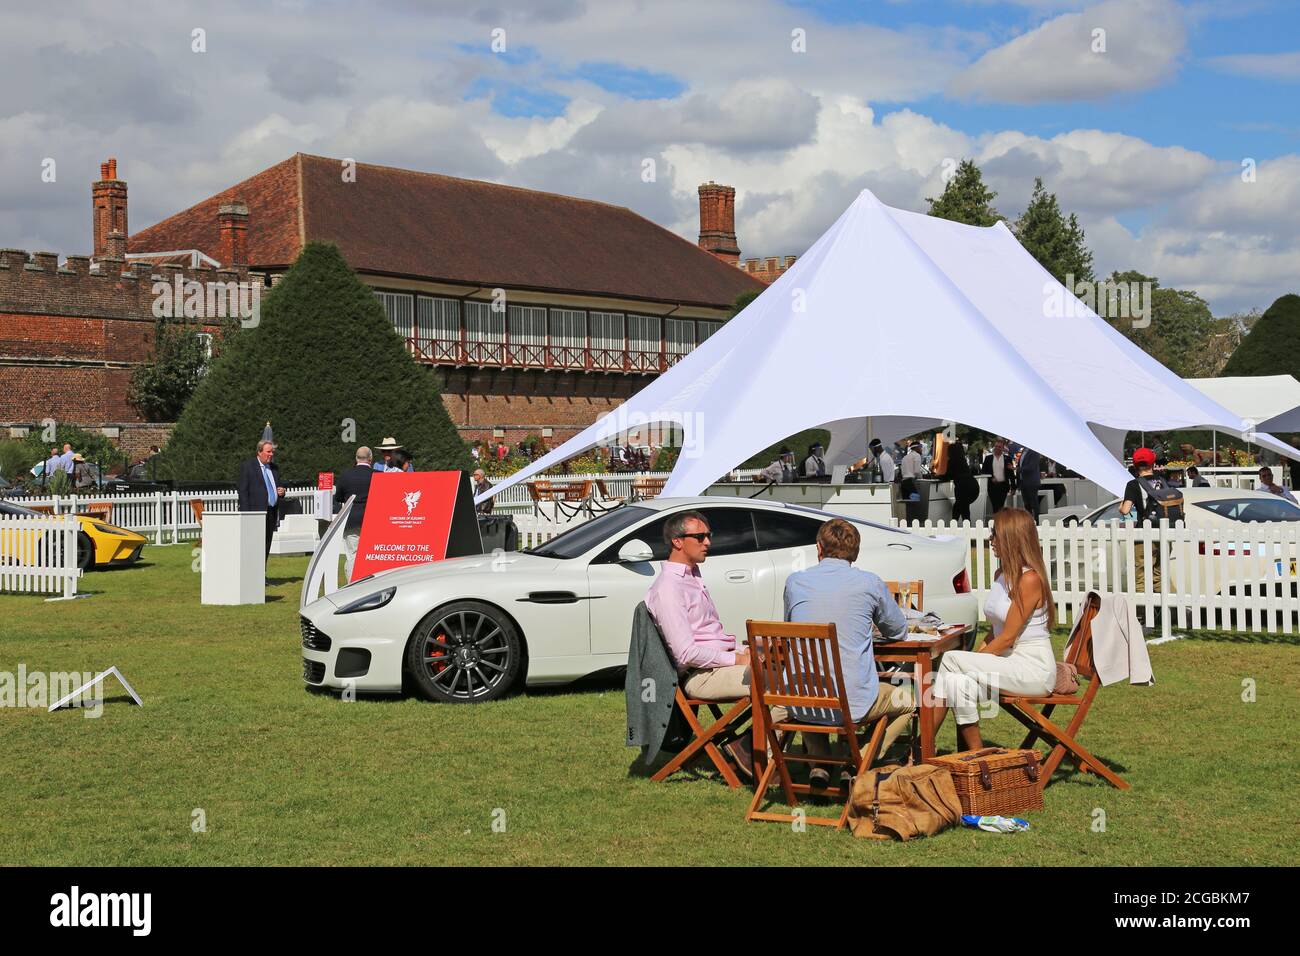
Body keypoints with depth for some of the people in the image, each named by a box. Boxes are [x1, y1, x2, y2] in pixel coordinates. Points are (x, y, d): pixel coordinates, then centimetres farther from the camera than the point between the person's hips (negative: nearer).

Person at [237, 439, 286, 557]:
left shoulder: (274, 468, 18)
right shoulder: (247, 466, -2)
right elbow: (243, 491, -7)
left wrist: (281, 492, 3)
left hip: (272, 513, 7)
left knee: (266, 549, 7)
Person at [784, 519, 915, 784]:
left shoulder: (794, 582, 3)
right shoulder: (869, 583, -2)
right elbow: (898, 631, 15)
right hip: (853, 705, -2)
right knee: (909, 700, 26)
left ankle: (819, 763, 17)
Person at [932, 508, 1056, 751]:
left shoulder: (1030, 579, -15)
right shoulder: (1001, 575, 14)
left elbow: (1007, 638, -17)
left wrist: (974, 660, -11)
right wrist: (976, 656, 3)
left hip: (1034, 669, -8)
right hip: (1008, 664, 8)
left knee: (951, 659, -21)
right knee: (959, 682, -20)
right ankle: (974, 754, -22)